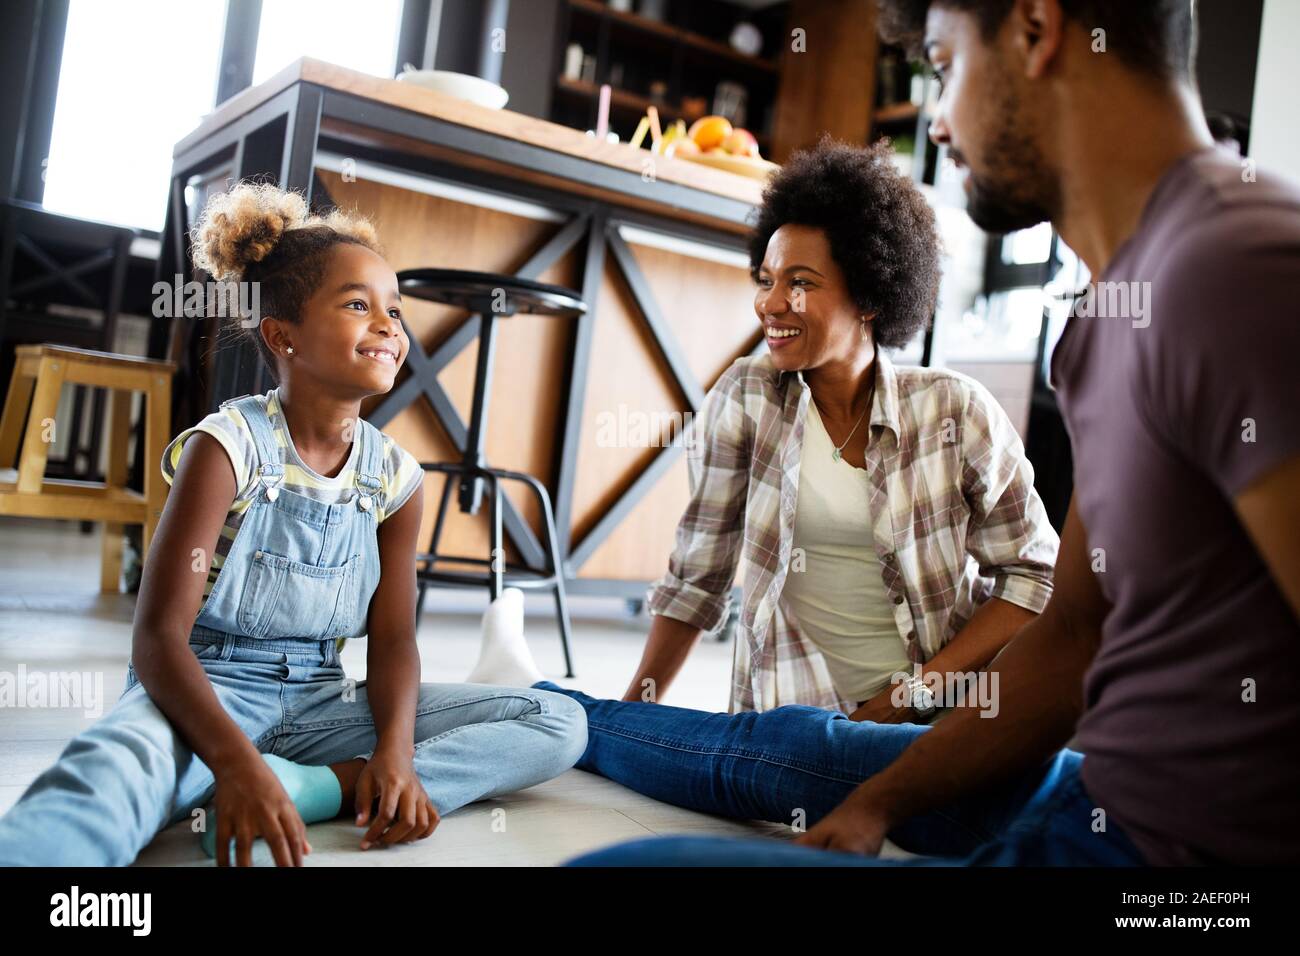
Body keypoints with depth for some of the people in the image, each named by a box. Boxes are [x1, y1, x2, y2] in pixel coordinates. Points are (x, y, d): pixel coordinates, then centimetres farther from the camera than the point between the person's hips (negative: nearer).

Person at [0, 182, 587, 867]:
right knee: (114, 769, -41)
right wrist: (237, 760, -35)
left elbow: (392, 638, 1)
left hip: (317, 700, 5)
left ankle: (317, 787, -25)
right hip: (204, 690, -5)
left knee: (559, 724, -10)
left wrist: (395, 752, -20)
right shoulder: (228, 448, -11)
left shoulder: (396, 476, 2)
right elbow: (159, 635, -17)